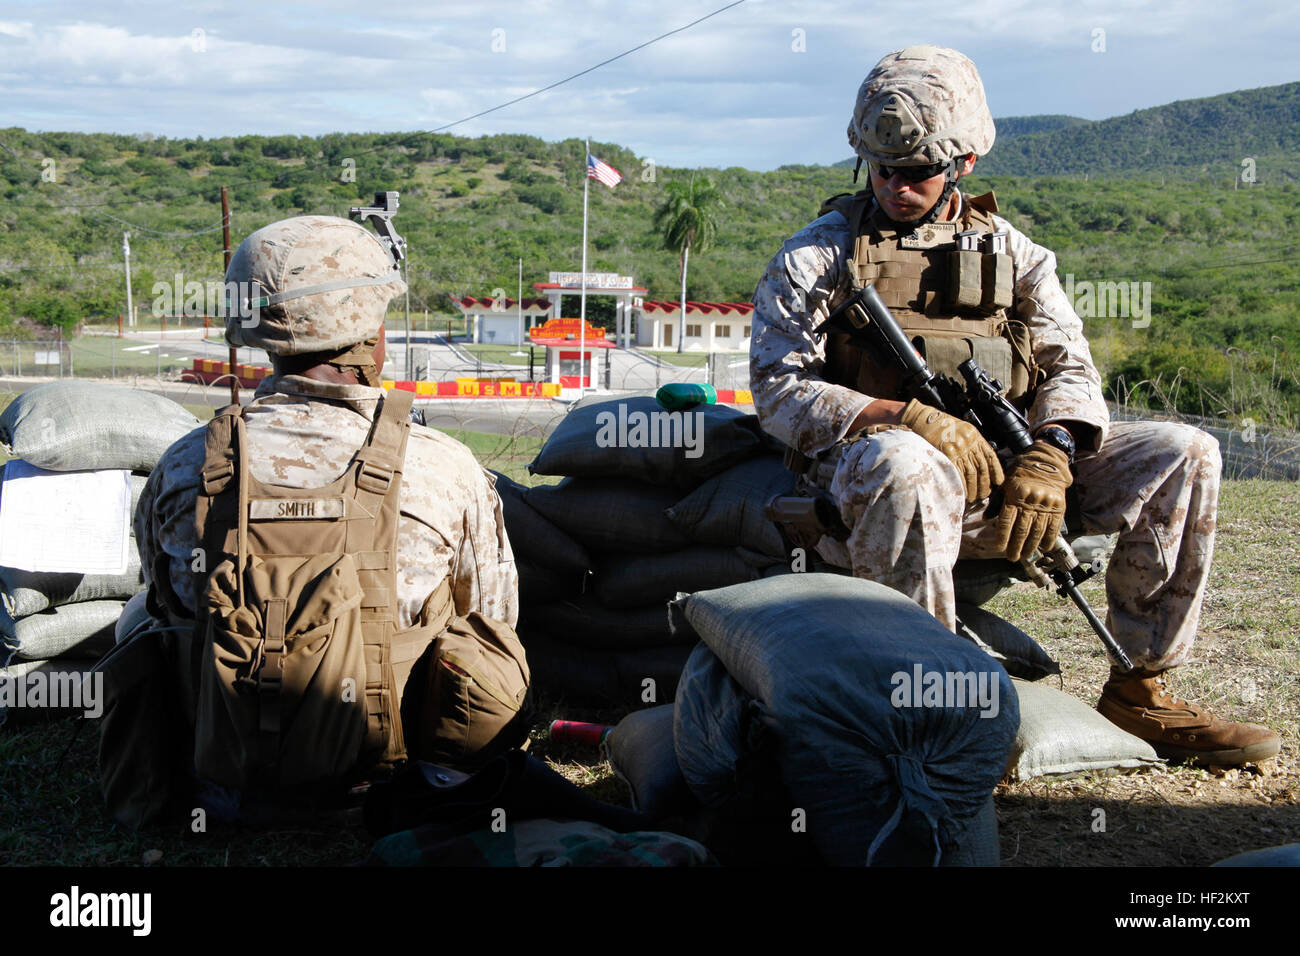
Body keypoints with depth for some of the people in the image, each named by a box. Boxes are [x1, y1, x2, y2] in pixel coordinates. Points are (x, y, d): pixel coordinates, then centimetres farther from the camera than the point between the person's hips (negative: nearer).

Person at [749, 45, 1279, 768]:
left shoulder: (1012, 252, 17)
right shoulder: (818, 256, 5)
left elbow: (1071, 370, 8)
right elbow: (778, 390, -6)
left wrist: (1050, 454, -15)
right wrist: (909, 417, -20)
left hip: (998, 475, 5)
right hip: (868, 481, -4)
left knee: (1182, 455, -8)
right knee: (904, 462, -41)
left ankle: (1139, 692, -3)